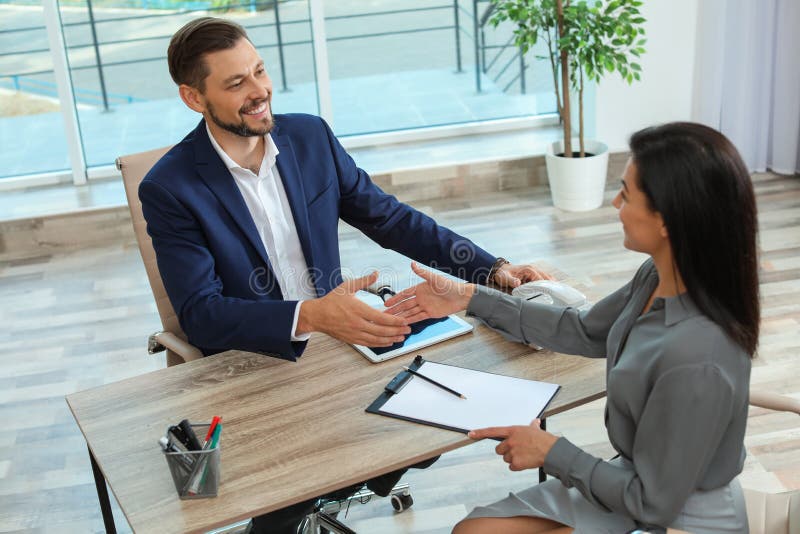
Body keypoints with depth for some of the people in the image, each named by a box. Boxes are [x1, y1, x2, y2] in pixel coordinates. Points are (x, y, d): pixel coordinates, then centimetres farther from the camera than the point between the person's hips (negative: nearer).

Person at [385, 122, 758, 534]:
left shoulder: (696, 358, -34)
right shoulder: (658, 277, -11)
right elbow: (586, 332, 9)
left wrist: (552, 452, -12)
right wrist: (470, 298, 8)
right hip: (638, 486, 7)